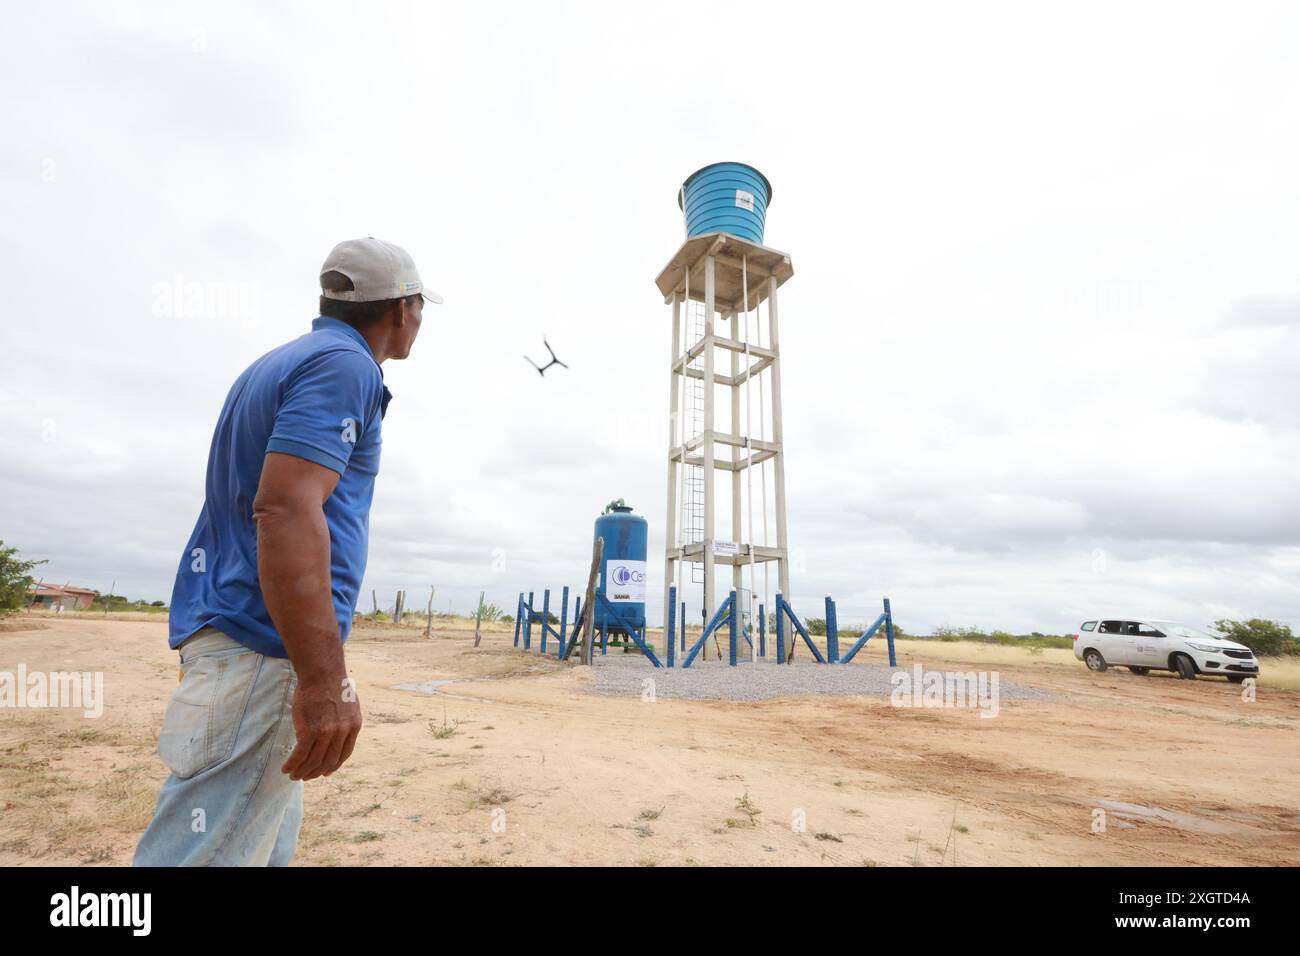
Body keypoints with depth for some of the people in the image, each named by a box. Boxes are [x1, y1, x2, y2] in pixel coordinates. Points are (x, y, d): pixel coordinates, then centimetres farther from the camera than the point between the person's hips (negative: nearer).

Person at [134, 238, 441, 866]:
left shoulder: (279, 362, 18)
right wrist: (324, 680, -26)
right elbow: (286, 510, -24)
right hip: (264, 645, -10)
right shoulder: (345, 366, -12)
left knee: (265, 842, 20)